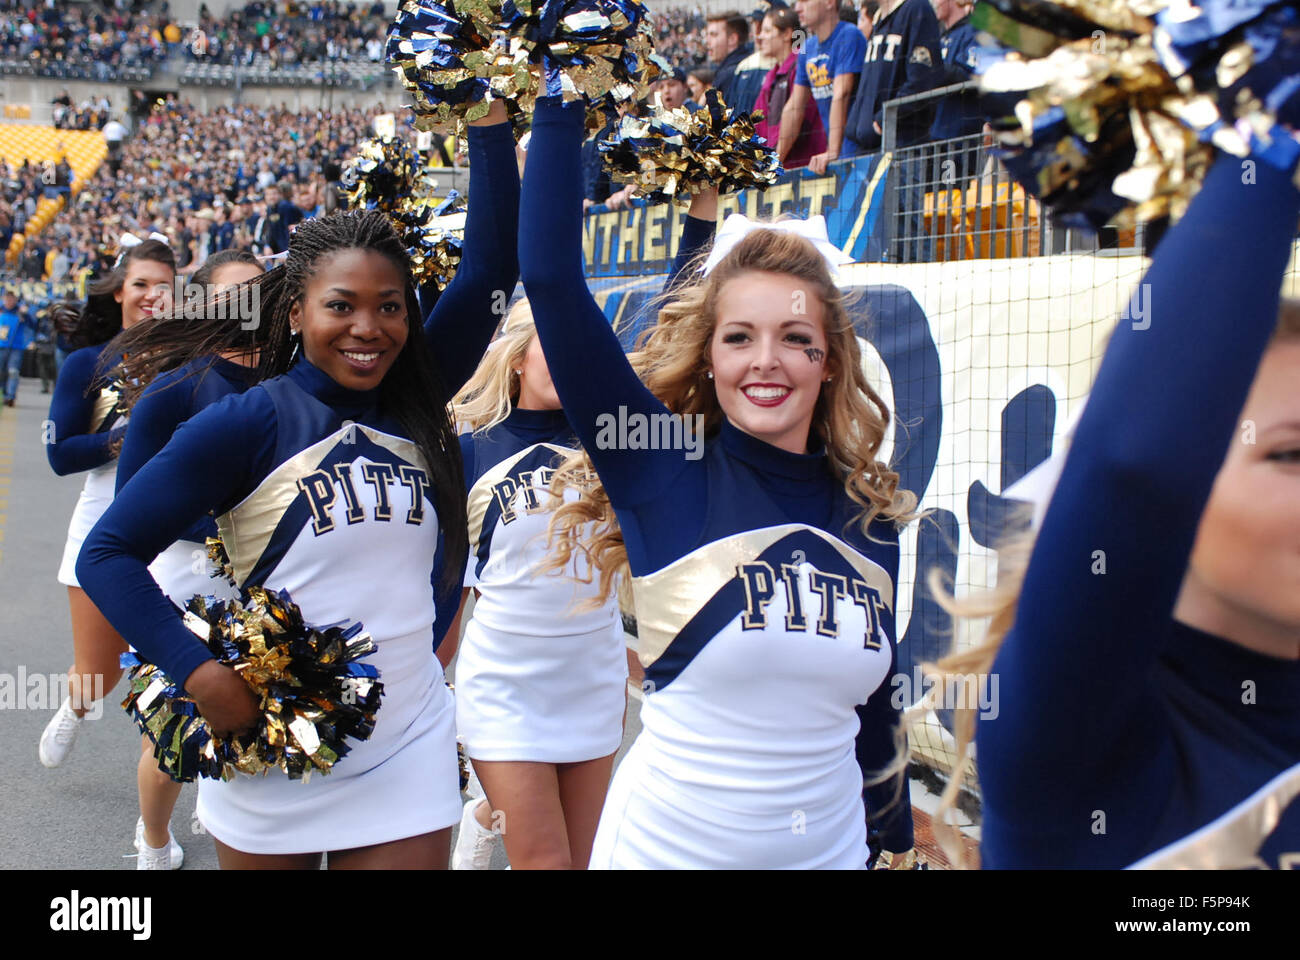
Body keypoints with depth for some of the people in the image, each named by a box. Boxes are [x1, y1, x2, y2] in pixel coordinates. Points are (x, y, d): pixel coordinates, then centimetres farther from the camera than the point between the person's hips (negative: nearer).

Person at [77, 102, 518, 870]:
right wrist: (200, 672, -19)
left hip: (407, 754, 3)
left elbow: (491, 266, -3)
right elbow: (108, 553, -9)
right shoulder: (248, 423, -10)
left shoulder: (415, 404, 2)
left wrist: (492, 115, -8)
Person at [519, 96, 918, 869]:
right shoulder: (664, 472, -10)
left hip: (831, 848, 3)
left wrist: (897, 844, 17)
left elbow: (874, 714, 11)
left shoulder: (872, 519, -1)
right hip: (668, 845, -3)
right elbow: (550, 276, -18)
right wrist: (565, 101, -16)